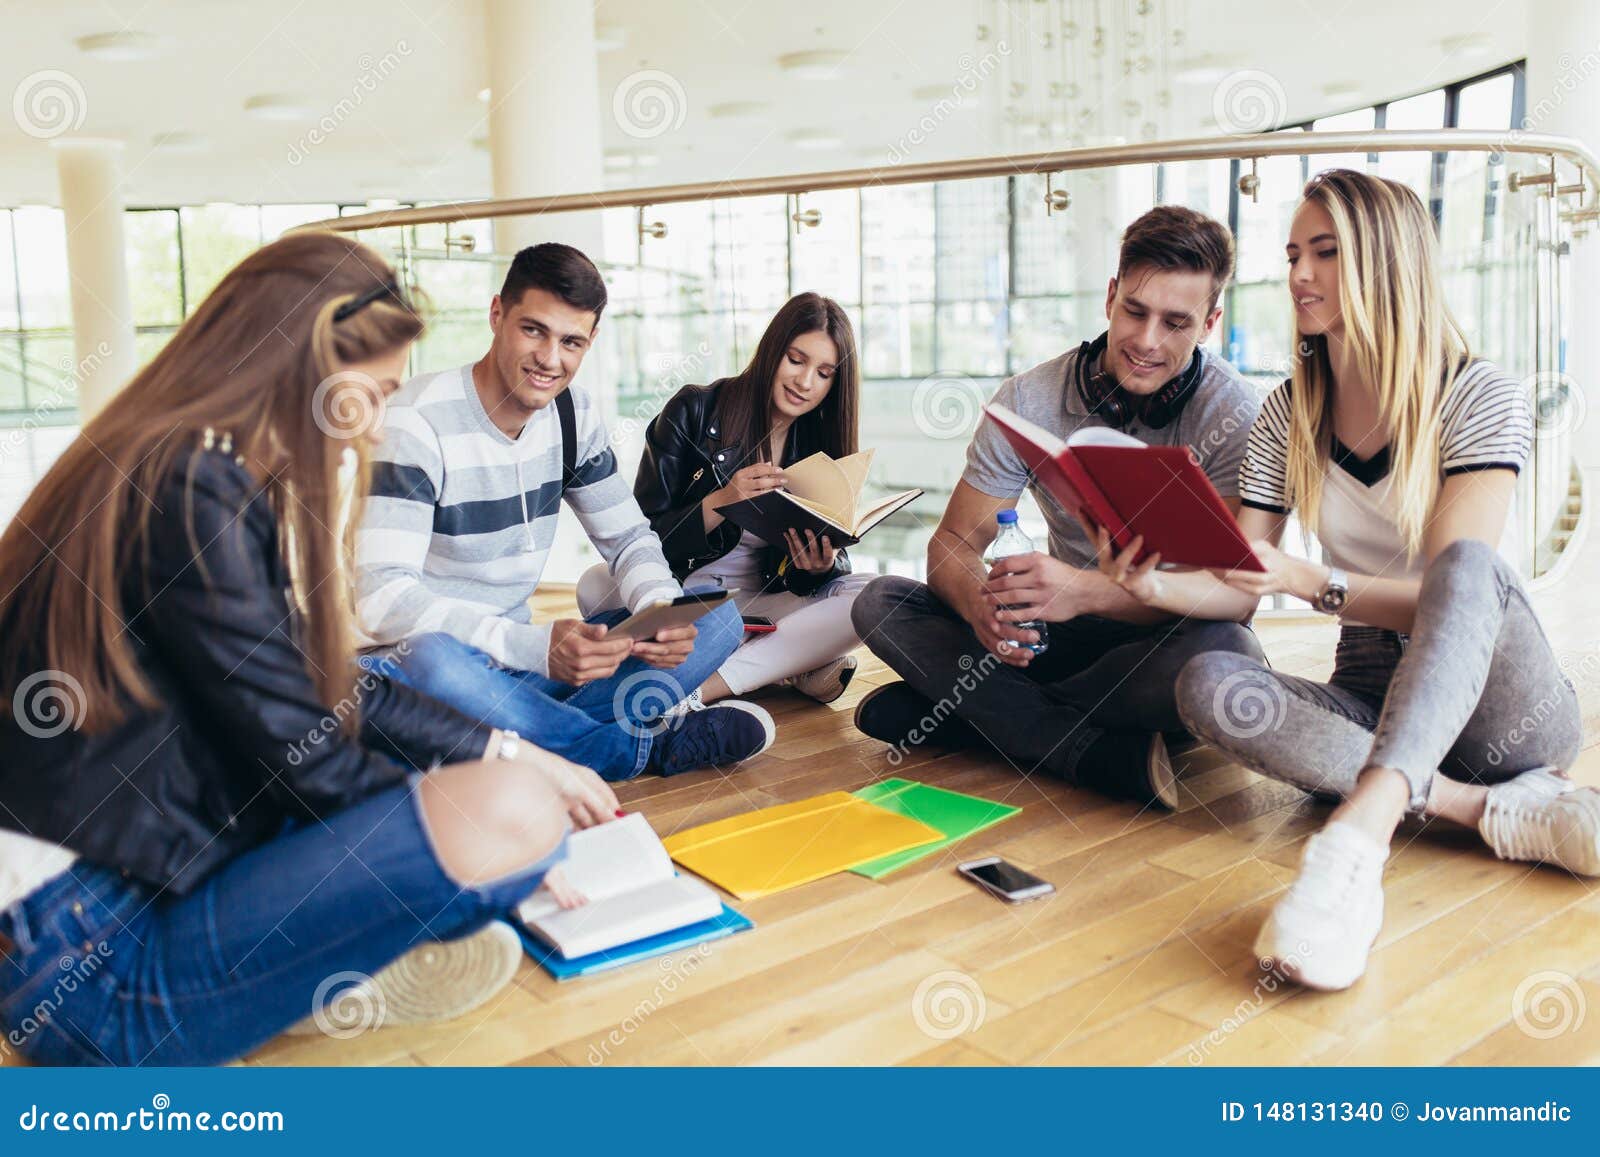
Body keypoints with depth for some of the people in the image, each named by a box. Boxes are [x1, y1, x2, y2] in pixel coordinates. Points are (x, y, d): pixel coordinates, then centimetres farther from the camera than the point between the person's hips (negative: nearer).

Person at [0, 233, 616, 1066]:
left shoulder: (216, 481, 10)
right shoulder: (191, 494, -20)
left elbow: (324, 688, 15)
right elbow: (302, 756, -19)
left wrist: (506, 751, 13)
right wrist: (488, 839, -4)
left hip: (149, 879, 10)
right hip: (92, 970, -10)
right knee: (513, 811, -27)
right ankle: (342, 974, 1)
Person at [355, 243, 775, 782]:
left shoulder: (573, 414, 2)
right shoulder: (417, 423, -18)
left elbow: (629, 538, 8)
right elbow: (382, 599, -28)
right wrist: (538, 646, -41)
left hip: (518, 660, 6)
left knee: (717, 618, -5)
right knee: (433, 663, -43)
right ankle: (652, 747, -23)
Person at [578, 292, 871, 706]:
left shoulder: (822, 444, 2)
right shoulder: (692, 412, -7)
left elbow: (834, 557, 0)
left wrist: (822, 566, -25)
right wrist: (720, 503, -27)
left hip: (764, 607, 2)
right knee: (596, 586, -33)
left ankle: (694, 688, -32)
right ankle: (789, 667, -24)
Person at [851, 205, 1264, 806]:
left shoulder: (1232, 413, -15)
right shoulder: (1029, 399, -7)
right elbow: (953, 543, -8)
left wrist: (1087, 591, -43)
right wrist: (978, 602, -34)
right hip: (1059, 636, 3)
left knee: (1228, 652, -38)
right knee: (880, 604, -15)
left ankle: (963, 713, -24)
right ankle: (1104, 755, -27)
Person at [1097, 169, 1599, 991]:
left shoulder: (1480, 397, -8)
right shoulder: (1289, 415, 5)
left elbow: (1453, 586, -19)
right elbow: (1240, 588, 0)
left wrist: (1314, 583, -35)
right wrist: (1154, 585, -21)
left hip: (1500, 705, -4)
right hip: (1373, 703, 4)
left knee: (1467, 564, -36)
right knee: (1207, 685, -26)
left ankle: (1357, 833, -53)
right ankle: (1494, 808, -28)